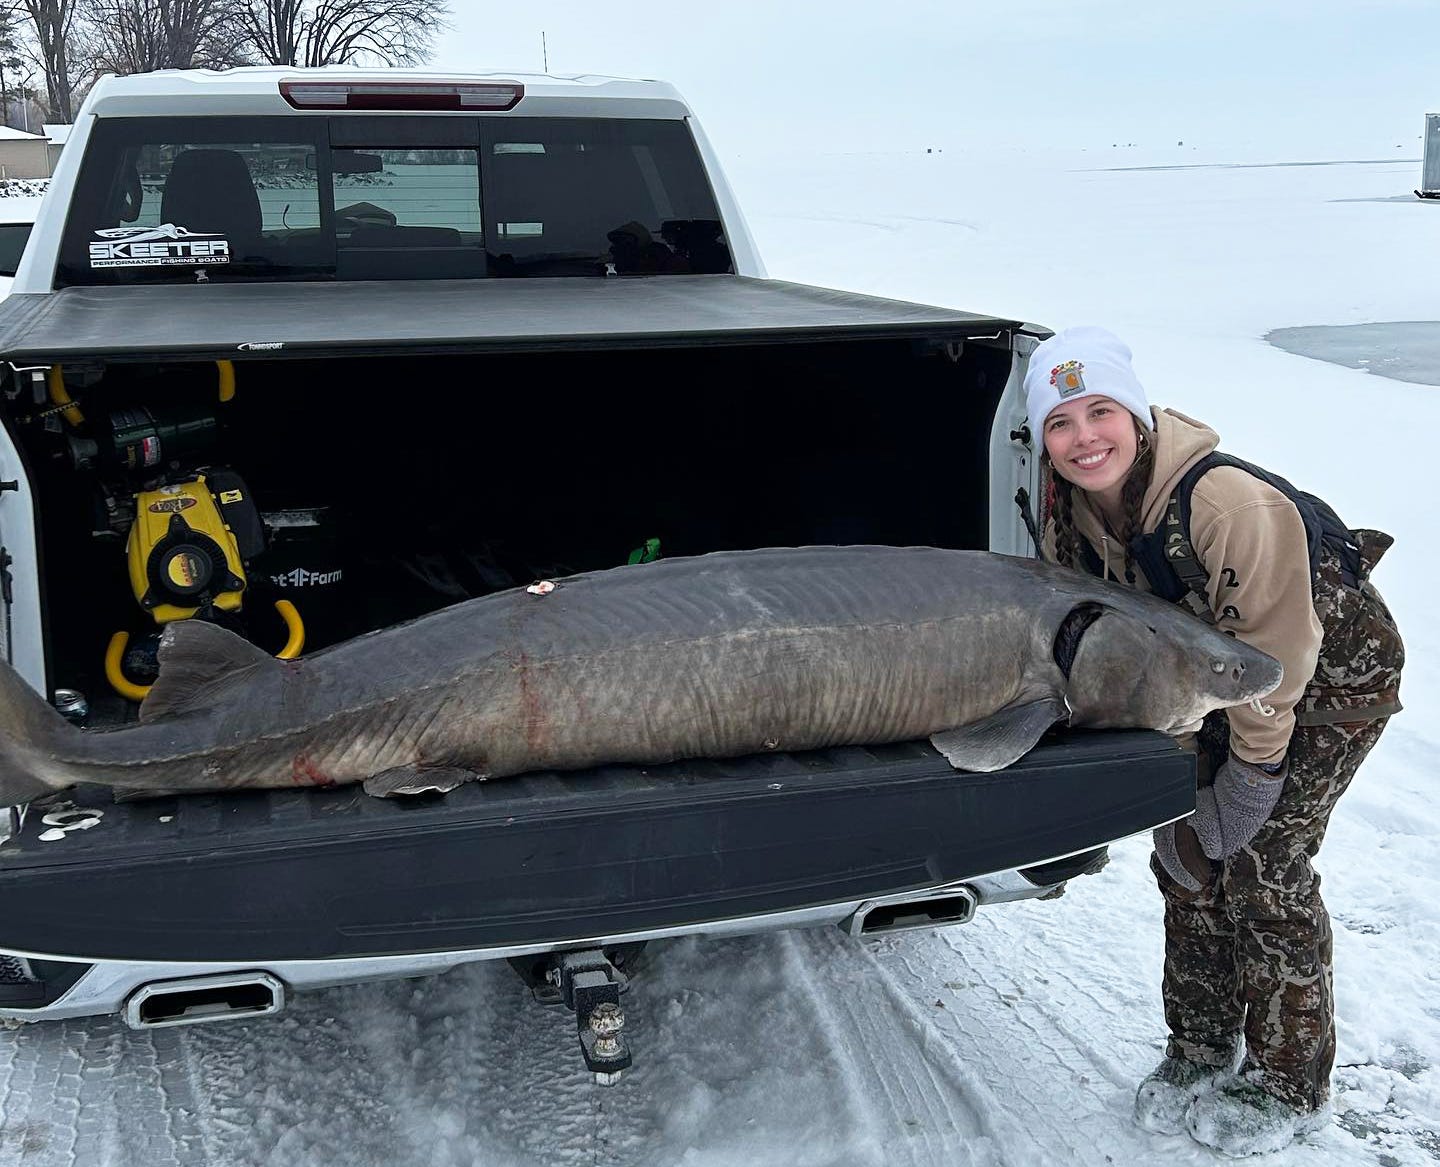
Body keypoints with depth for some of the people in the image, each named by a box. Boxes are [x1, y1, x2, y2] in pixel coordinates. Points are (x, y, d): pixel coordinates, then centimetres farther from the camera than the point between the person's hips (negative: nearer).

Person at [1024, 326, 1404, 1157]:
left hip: (1335, 673, -6)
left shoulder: (1231, 504, -37)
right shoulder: (1071, 516, -14)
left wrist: (1247, 786, -18)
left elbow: (1276, 660, -28)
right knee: (1186, 856, 4)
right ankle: (1200, 1051, 22)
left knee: (1263, 866, -8)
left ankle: (1288, 1086, 11)